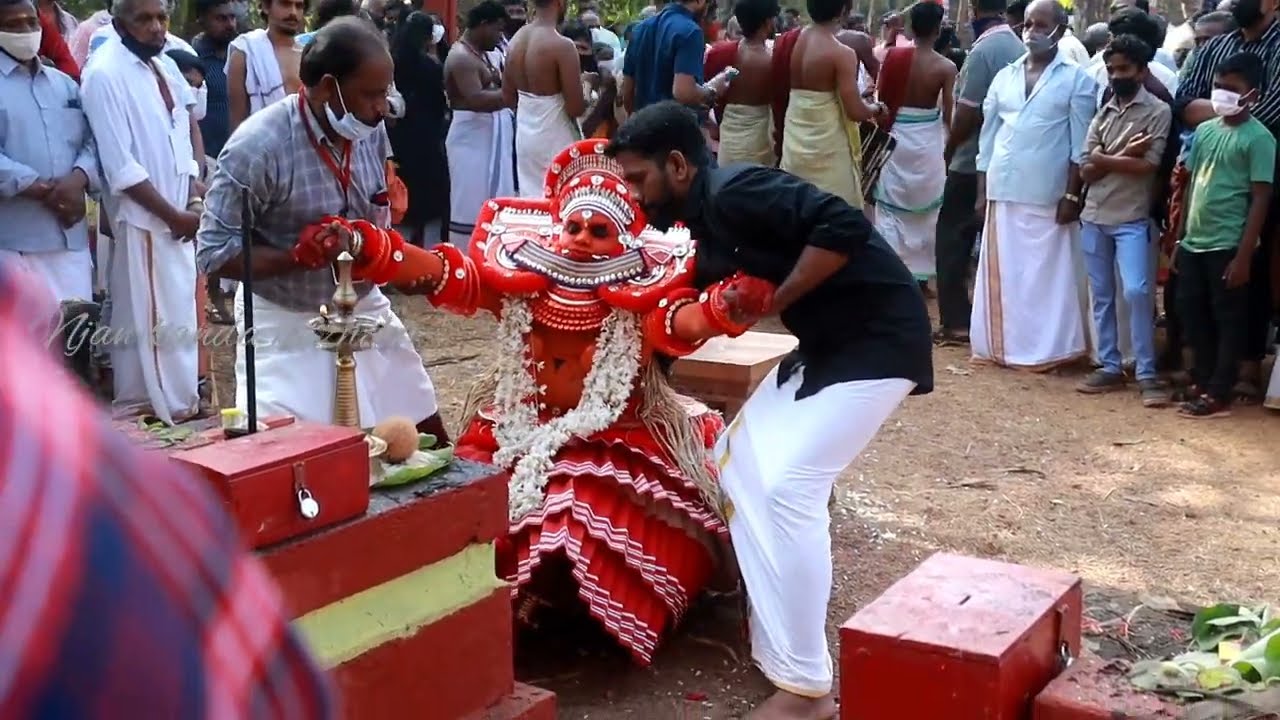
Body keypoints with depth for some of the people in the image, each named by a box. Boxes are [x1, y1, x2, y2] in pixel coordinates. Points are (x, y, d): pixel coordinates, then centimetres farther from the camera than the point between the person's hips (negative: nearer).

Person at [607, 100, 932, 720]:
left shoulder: (735, 194, -20)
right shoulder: (704, 215, 9)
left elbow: (843, 227, -31)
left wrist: (773, 303, -23)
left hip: (878, 342, -10)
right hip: (826, 346, 10)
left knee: (788, 485, -16)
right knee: (737, 463, 9)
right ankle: (776, 638, 19)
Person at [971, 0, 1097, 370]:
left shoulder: (1076, 79, -1)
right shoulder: (1005, 77, 11)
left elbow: (1080, 144, -4)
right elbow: (988, 135, 12)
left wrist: (1072, 195, -10)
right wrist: (982, 191, 8)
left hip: (1048, 195, -4)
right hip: (1003, 192, 4)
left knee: (1046, 275, 1)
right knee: (1002, 273, 8)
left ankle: (1045, 349, 8)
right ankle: (1001, 344, 16)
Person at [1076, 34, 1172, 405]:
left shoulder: (1157, 111, -3)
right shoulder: (1101, 115, 12)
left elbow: (1148, 166, -14)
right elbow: (1086, 172, 4)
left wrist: (1104, 159, -5)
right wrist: (1124, 155, -10)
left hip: (1132, 219, -5)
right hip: (1094, 218, 5)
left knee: (1137, 291, -13)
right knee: (1102, 296, 9)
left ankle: (1146, 374, -4)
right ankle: (1110, 366, 18)